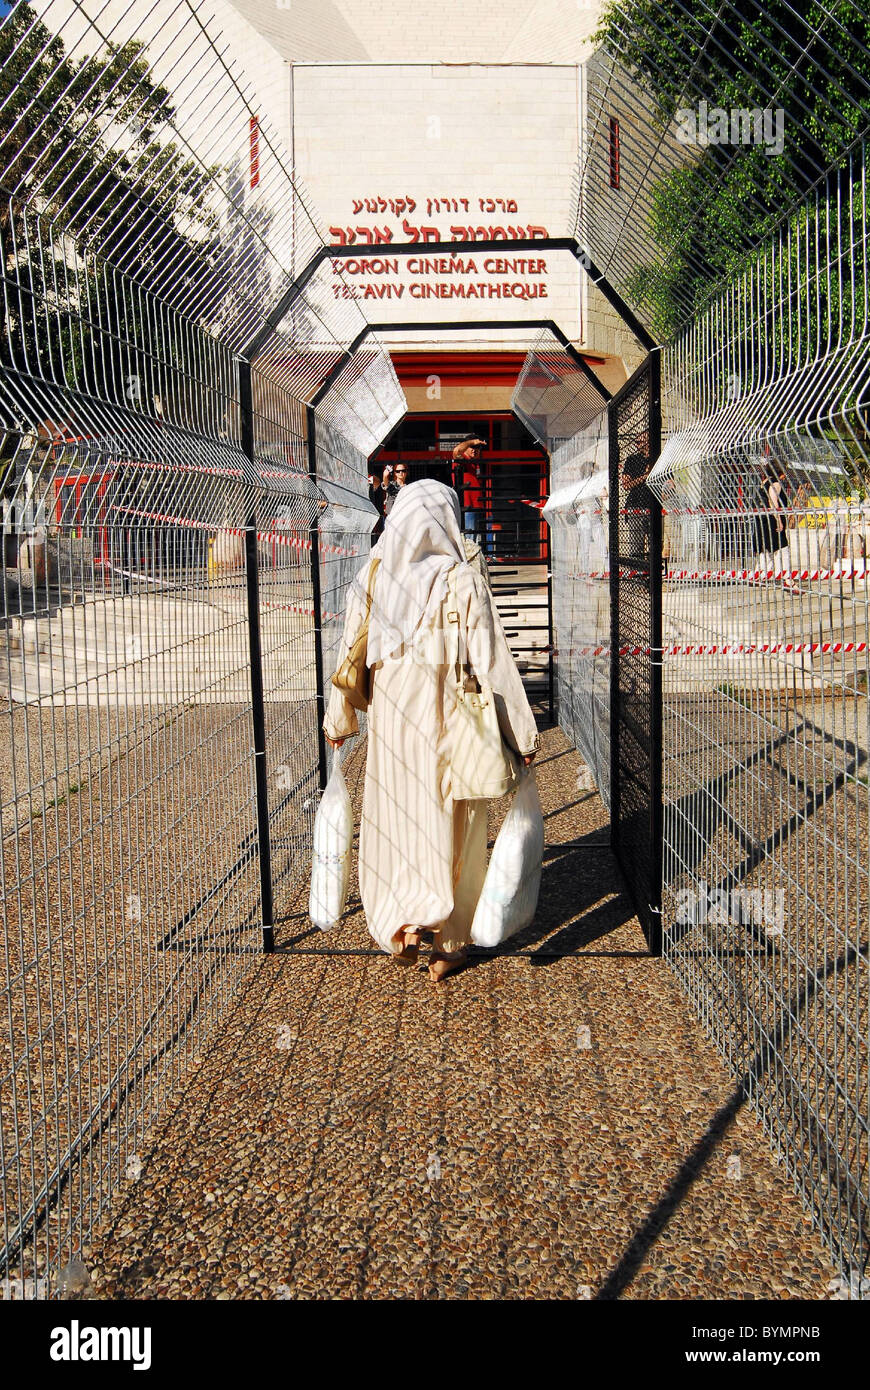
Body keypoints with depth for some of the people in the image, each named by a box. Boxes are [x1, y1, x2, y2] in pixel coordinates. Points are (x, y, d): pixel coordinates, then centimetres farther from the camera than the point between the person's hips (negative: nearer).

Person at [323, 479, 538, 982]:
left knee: (394, 821, 18)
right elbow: (493, 662, -13)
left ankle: (404, 922, 5)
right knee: (451, 827, 10)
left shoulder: (371, 578, -1)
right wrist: (521, 732, -7)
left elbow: (352, 654, 5)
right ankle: (448, 946, 18)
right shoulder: (464, 582, -12)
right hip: (449, 721, -2)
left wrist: (339, 720, 18)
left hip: (390, 719, 3)